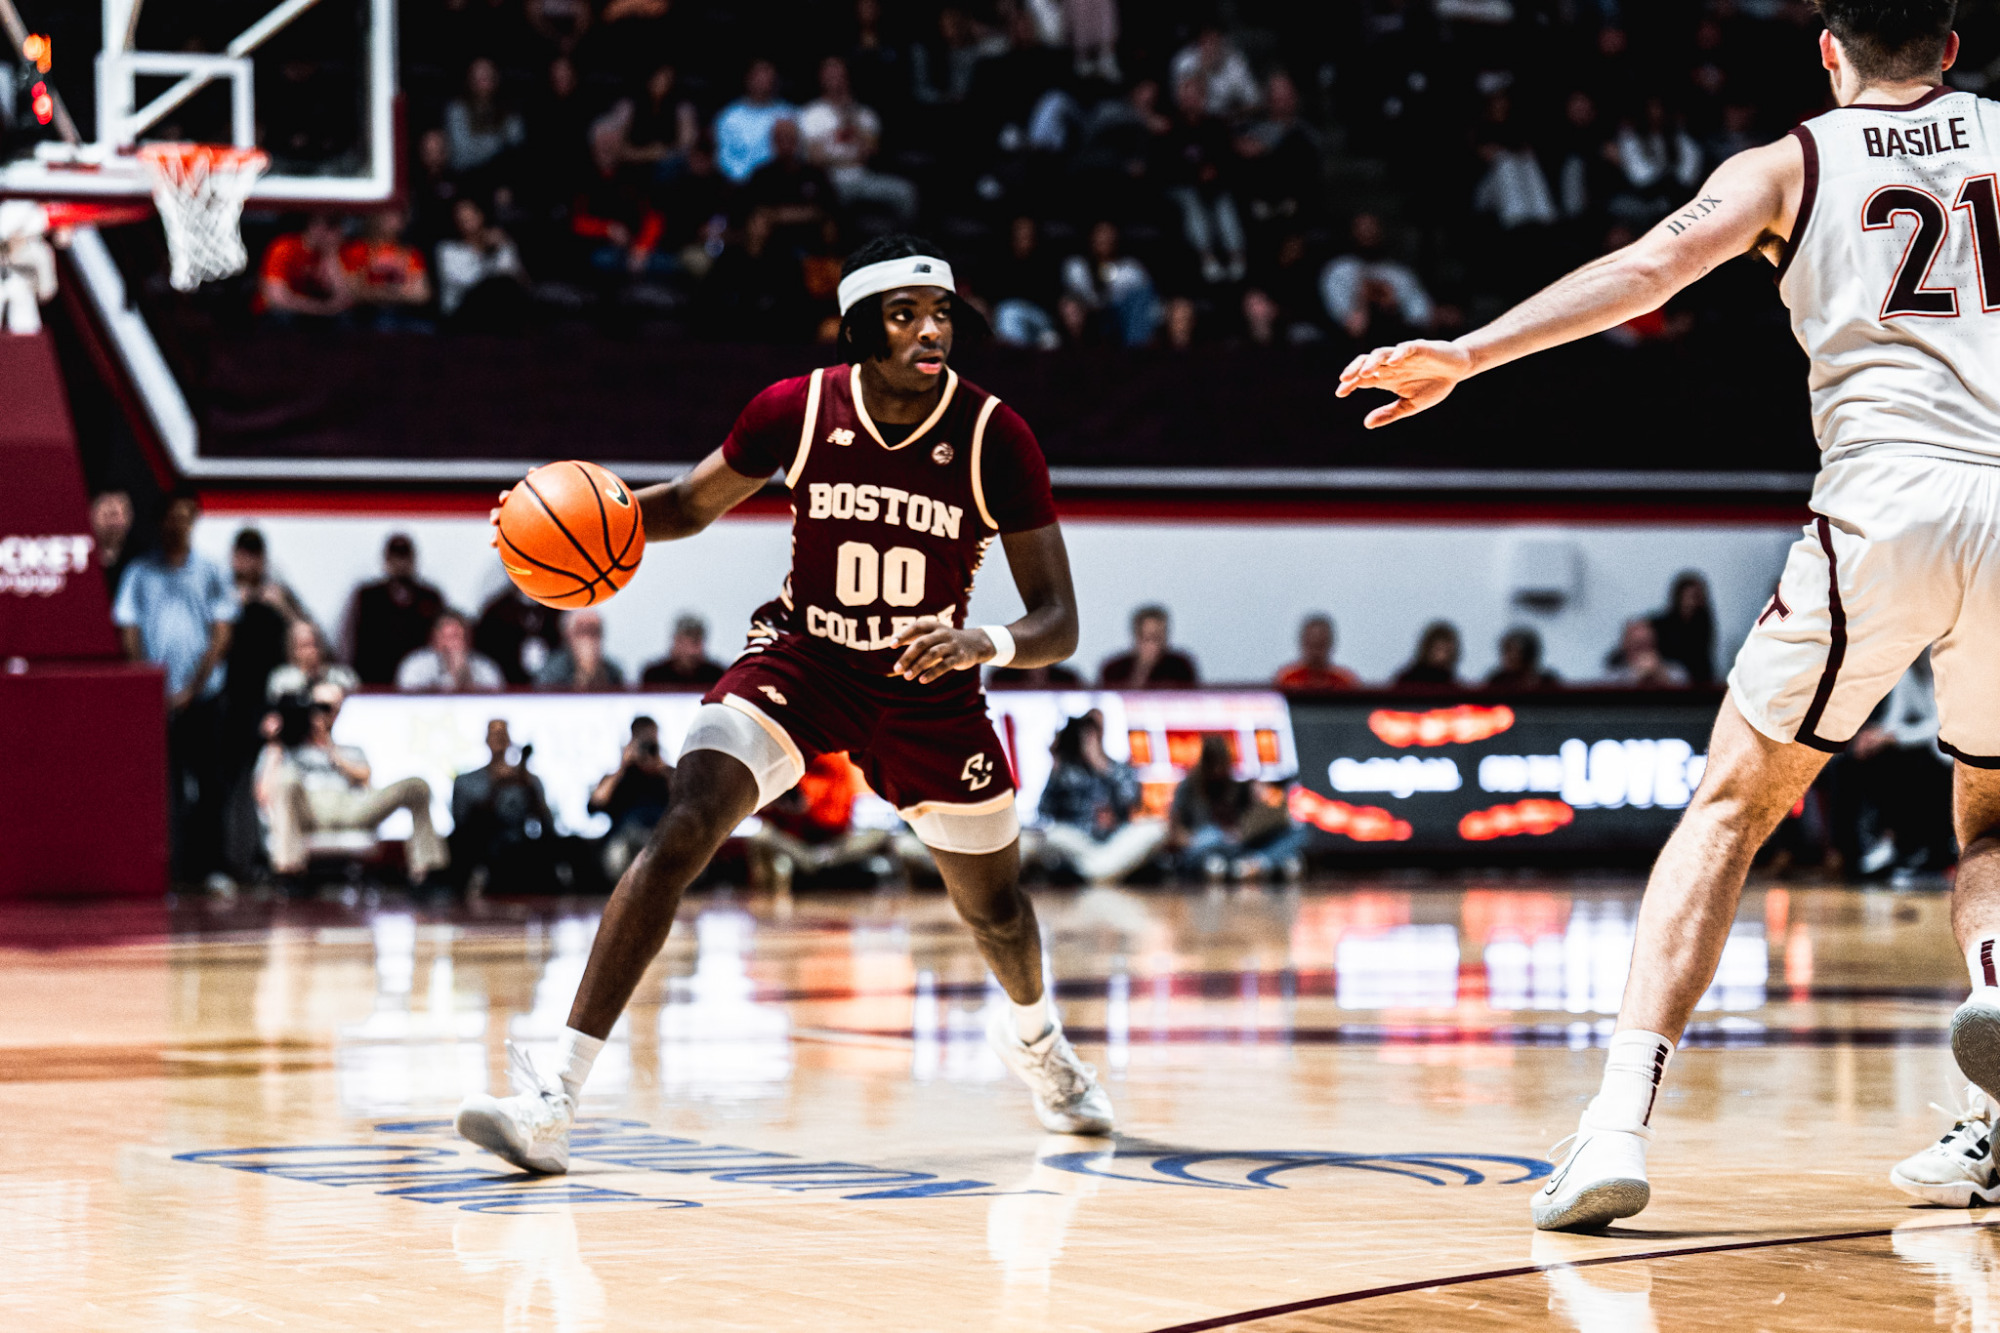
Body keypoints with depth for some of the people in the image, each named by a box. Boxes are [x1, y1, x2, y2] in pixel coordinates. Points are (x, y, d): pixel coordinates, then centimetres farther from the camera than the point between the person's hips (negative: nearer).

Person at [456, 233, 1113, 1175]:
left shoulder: (994, 437, -20)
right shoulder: (798, 410, -16)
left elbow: (1057, 622, -18)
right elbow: (692, 504, 2)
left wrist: (984, 643, -40)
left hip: (927, 684, 1)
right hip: (801, 658, -1)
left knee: (994, 909, 14)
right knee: (682, 832, -24)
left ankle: (1031, 1033, 54)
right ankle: (553, 1100, -26)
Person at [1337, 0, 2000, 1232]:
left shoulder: (1791, 164, 12)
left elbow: (1650, 266, -2)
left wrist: (1466, 355, -6)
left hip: (1883, 506, -2)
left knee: (1731, 810, 11)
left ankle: (1623, 1119, -6)